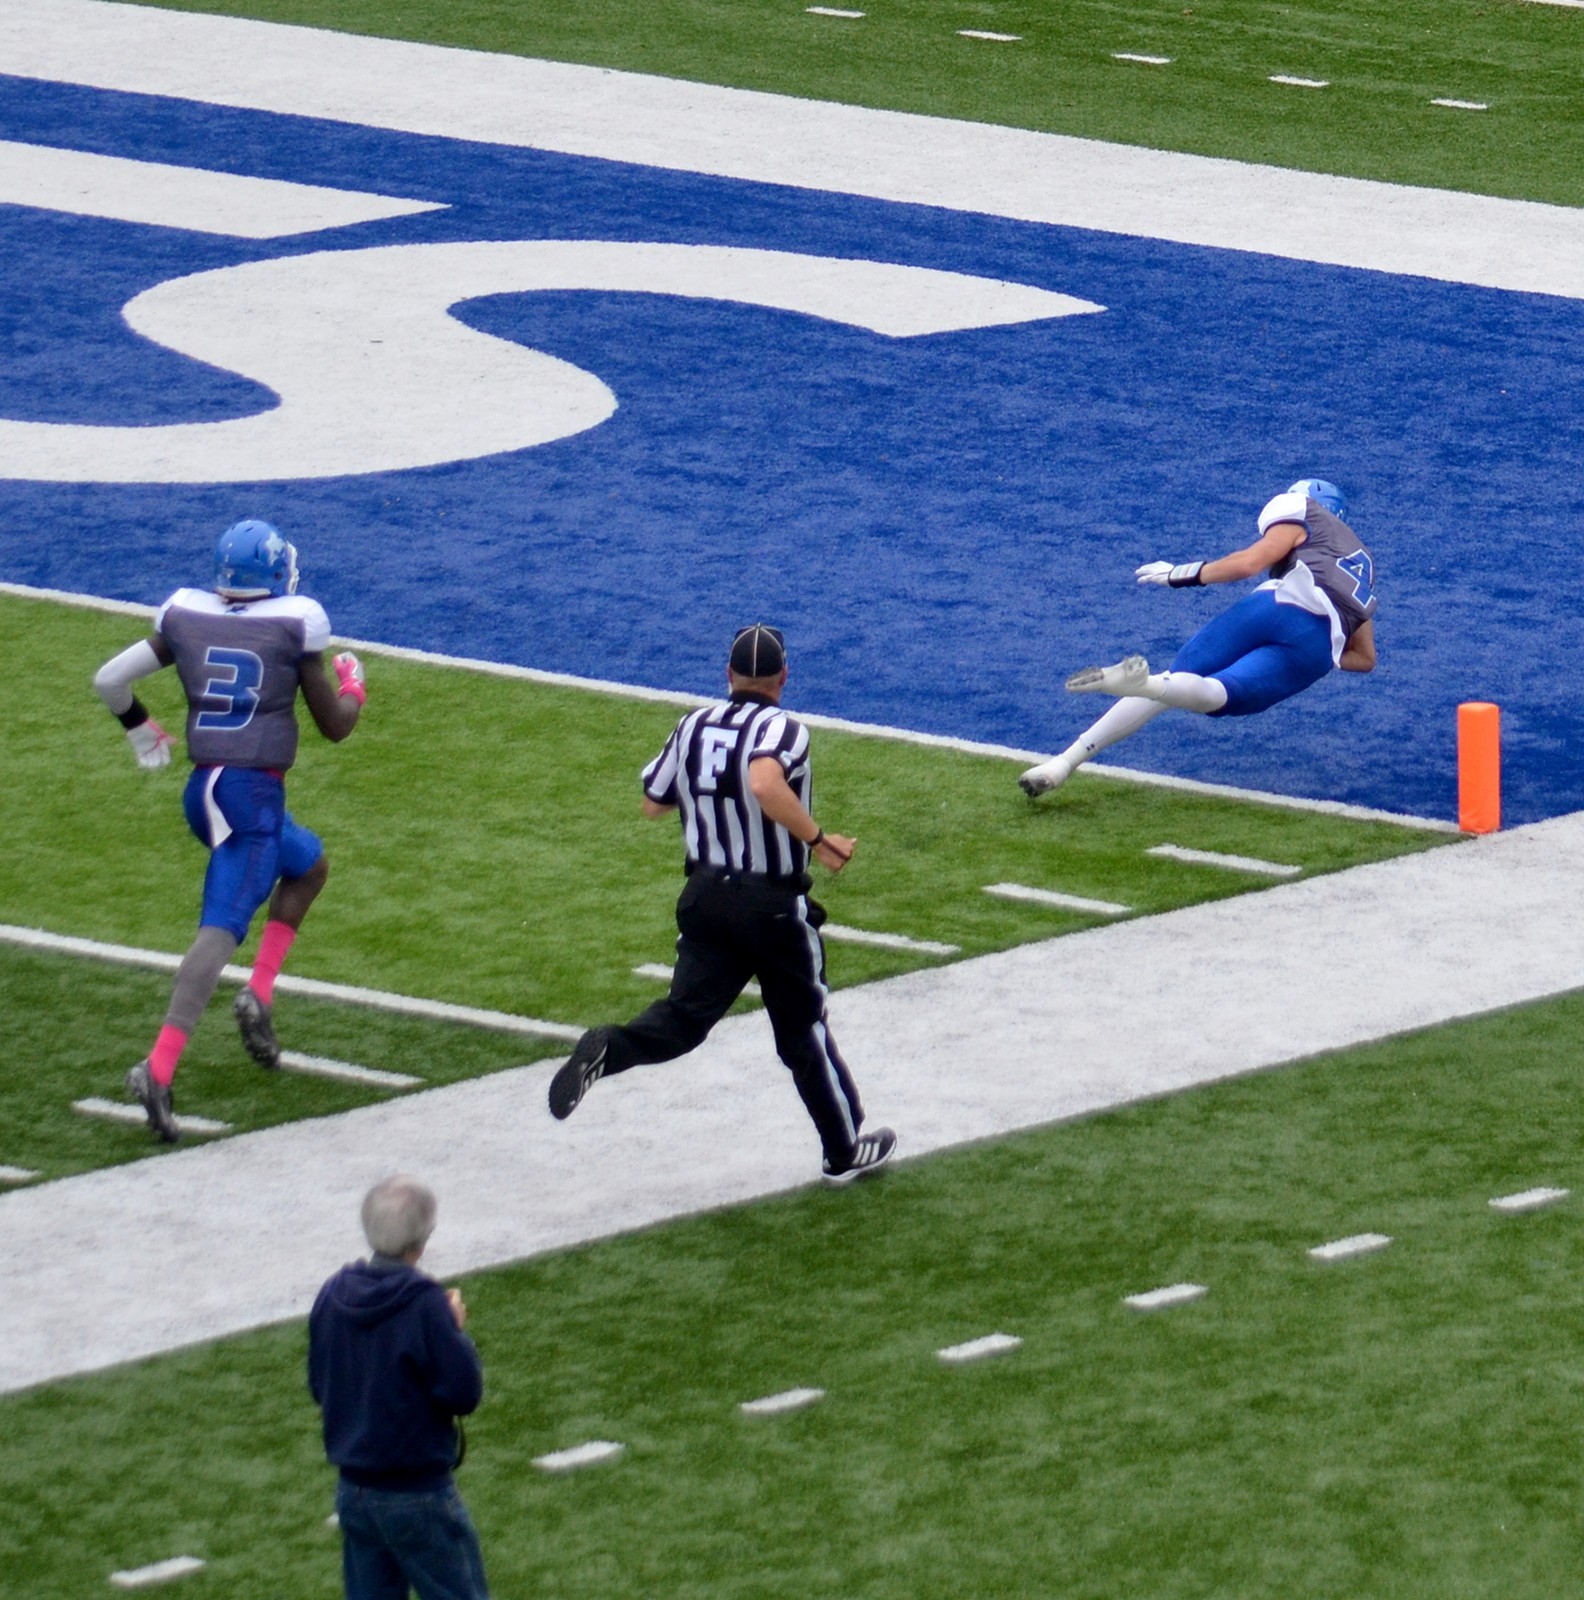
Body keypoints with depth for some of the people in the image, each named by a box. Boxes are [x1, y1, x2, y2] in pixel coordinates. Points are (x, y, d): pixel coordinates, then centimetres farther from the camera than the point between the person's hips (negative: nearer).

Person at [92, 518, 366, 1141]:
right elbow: (335, 726, 2)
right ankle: (159, 1068, -26)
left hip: (204, 789, 6)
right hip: (256, 795, -6)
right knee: (221, 930, -13)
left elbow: (109, 679, 8)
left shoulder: (186, 617, 5)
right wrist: (353, 687, 23)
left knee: (308, 866, 30)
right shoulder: (296, 625, -5)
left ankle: (259, 993, 16)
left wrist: (139, 726, 28)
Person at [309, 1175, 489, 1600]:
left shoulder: (332, 1297, 0)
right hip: (419, 1495, -6)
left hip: (353, 1491, 6)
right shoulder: (424, 1304, -19)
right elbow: (464, 1393, -16)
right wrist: (456, 1332, -1)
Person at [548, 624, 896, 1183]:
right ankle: (845, 1150, 22)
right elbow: (766, 785, -35)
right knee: (803, 1029, 11)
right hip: (774, 905, -4)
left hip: (705, 897, 4)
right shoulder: (782, 730, -14)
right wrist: (816, 839, -27)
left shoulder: (694, 726, 3)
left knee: (686, 1014, 2)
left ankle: (607, 1050, -26)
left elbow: (653, 802, 13)